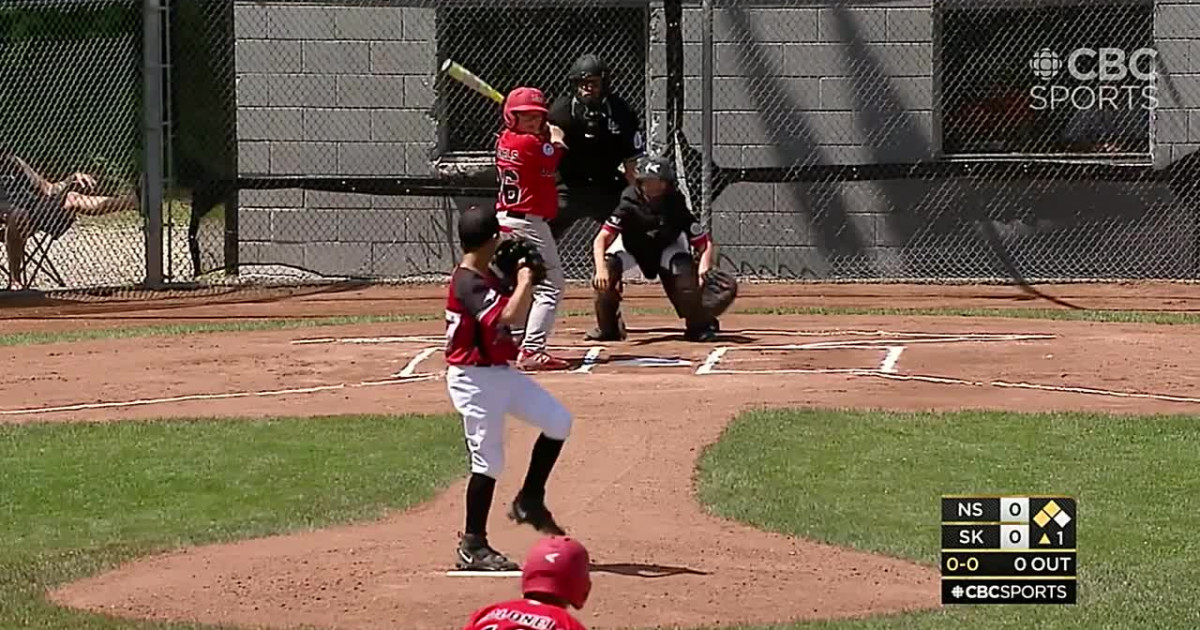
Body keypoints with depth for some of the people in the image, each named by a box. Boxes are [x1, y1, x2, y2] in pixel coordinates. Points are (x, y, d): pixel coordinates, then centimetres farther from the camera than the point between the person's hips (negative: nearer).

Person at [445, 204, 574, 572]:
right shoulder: (468, 283, -22)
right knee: (488, 461, -6)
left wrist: (524, 282, 6)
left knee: (558, 421, 6)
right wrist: (524, 282, -20)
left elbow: (511, 314, 21)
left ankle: (530, 502, 16)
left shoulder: (486, 276, 9)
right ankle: (473, 547, 3)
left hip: (501, 373, 9)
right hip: (475, 379, -9)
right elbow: (508, 317, -34)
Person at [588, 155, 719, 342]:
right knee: (604, 277, -27)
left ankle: (700, 326, -4)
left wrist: (704, 267, -51)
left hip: (668, 245, 0)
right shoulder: (629, 205, -34)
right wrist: (600, 269, -55)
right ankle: (607, 328, -4)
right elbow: (601, 239, -37)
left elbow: (706, 244, -30)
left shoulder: (676, 206, -32)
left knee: (686, 277, -29)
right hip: (631, 245, 0)